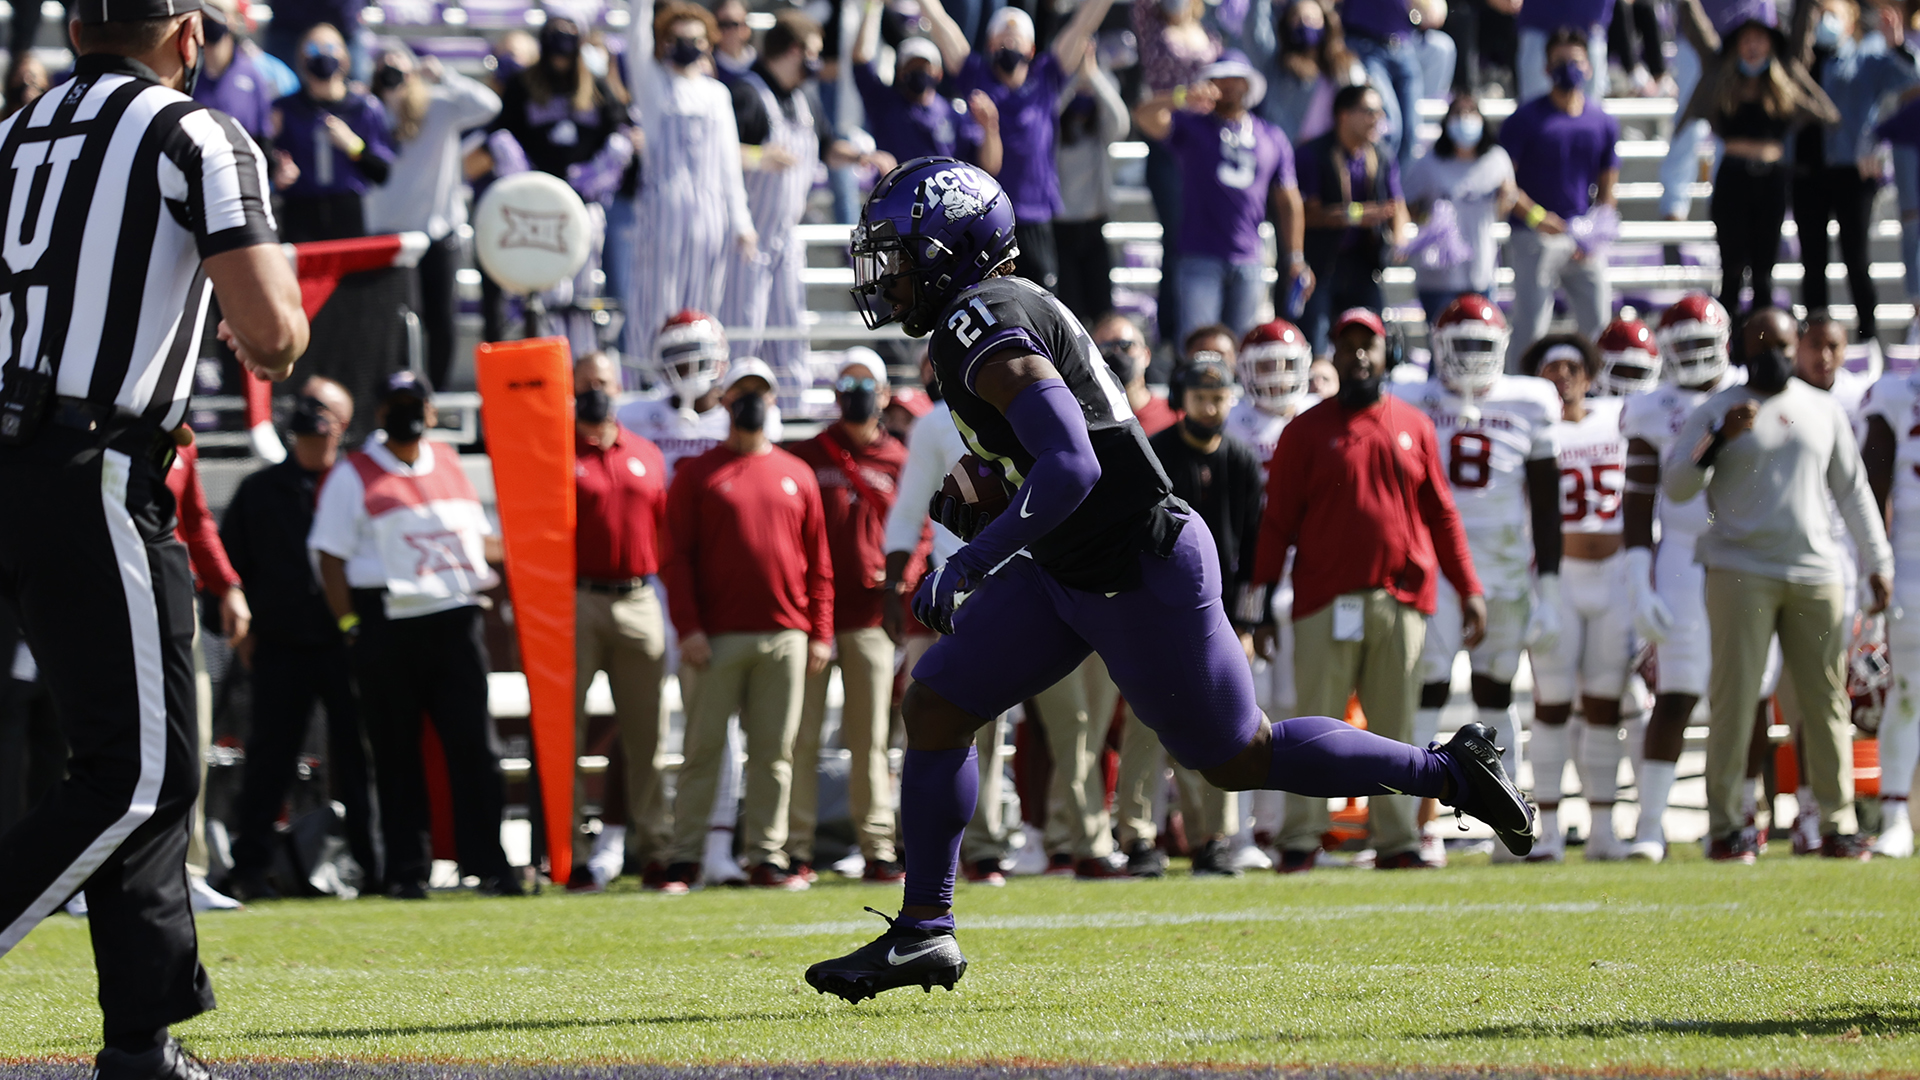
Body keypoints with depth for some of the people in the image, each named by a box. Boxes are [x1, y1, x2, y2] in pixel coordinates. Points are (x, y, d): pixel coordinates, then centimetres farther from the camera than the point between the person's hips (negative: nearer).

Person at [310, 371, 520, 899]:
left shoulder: (449, 465, 17)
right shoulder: (353, 475, 1)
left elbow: (477, 537, 25)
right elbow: (331, 556, -2)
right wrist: (350, 625, -9)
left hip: (456, 618, 4)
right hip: (389, 623, -4)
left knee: (475, 744, -2)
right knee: (397, 752, 1)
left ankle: (487, 862, 2)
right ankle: (406, 869, 6)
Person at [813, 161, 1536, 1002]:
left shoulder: (982, 331, -23)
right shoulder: (1001, 307, 8)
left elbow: (1072, 466, -34)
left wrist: (970, 564, -31)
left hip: (1144, 580, -10)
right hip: (1068, 576, 10)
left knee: (1240, 759, 5)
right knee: (935, 706, 2)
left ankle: (1447, 773, 20)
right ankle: (924, 929, 6)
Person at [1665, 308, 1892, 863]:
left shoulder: (1824, 411, 14)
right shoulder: (1718, 411, 2)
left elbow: (1852, 492, 18)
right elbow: (1675, 484, -5)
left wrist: (1878, 563, 14)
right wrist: (1720, 439, -20)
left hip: (1816, 574, 4)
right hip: (1741, 572, -4)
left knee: (1827, 700, 3)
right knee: (1734, 696, -7)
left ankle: (1838, 824, 7)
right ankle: (1724, 825, -5)